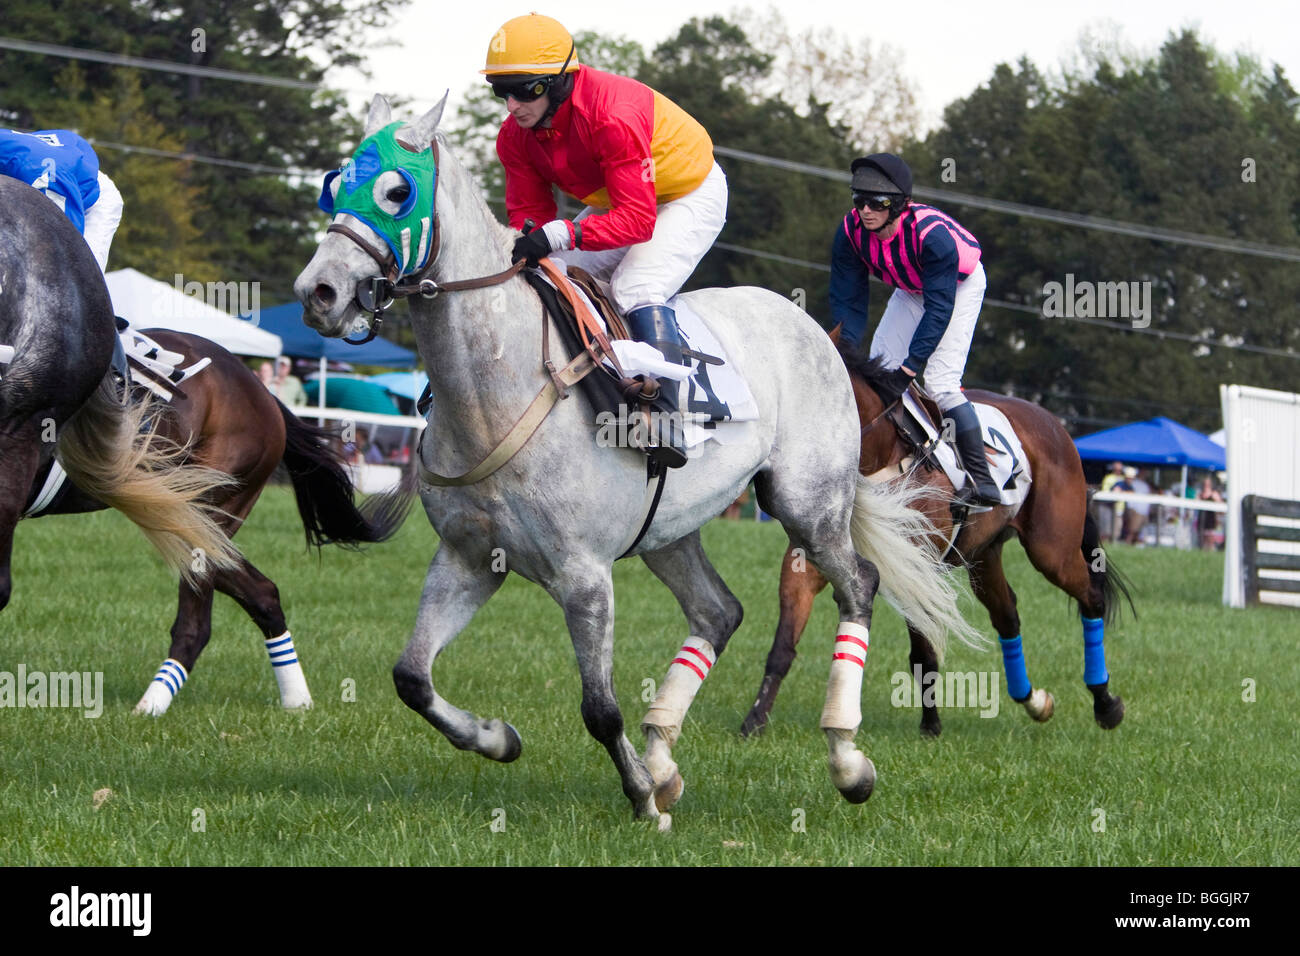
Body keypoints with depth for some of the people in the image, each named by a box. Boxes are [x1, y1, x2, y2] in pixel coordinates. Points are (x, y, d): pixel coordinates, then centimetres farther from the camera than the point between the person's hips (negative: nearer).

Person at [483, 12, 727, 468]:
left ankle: (669, 418, -32)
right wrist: (523, 250, -34)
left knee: (637, 289, -29)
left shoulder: (614, 117, -39)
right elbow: (529, 213, -10)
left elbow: (637, 221, -41)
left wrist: (560, 235, -52)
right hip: (611, 200, 8)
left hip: (690, 196, -8)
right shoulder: (516, 136, -15)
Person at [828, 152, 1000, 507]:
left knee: (940, 382, -19)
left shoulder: (932, 234, -41)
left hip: (960, 284, -6)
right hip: (911, 289, 6)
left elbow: (939, 310, -38)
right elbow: (848, 301, -17)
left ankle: (982, 481, -15)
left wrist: (907, 371, -42)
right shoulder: (850, 232, -25)